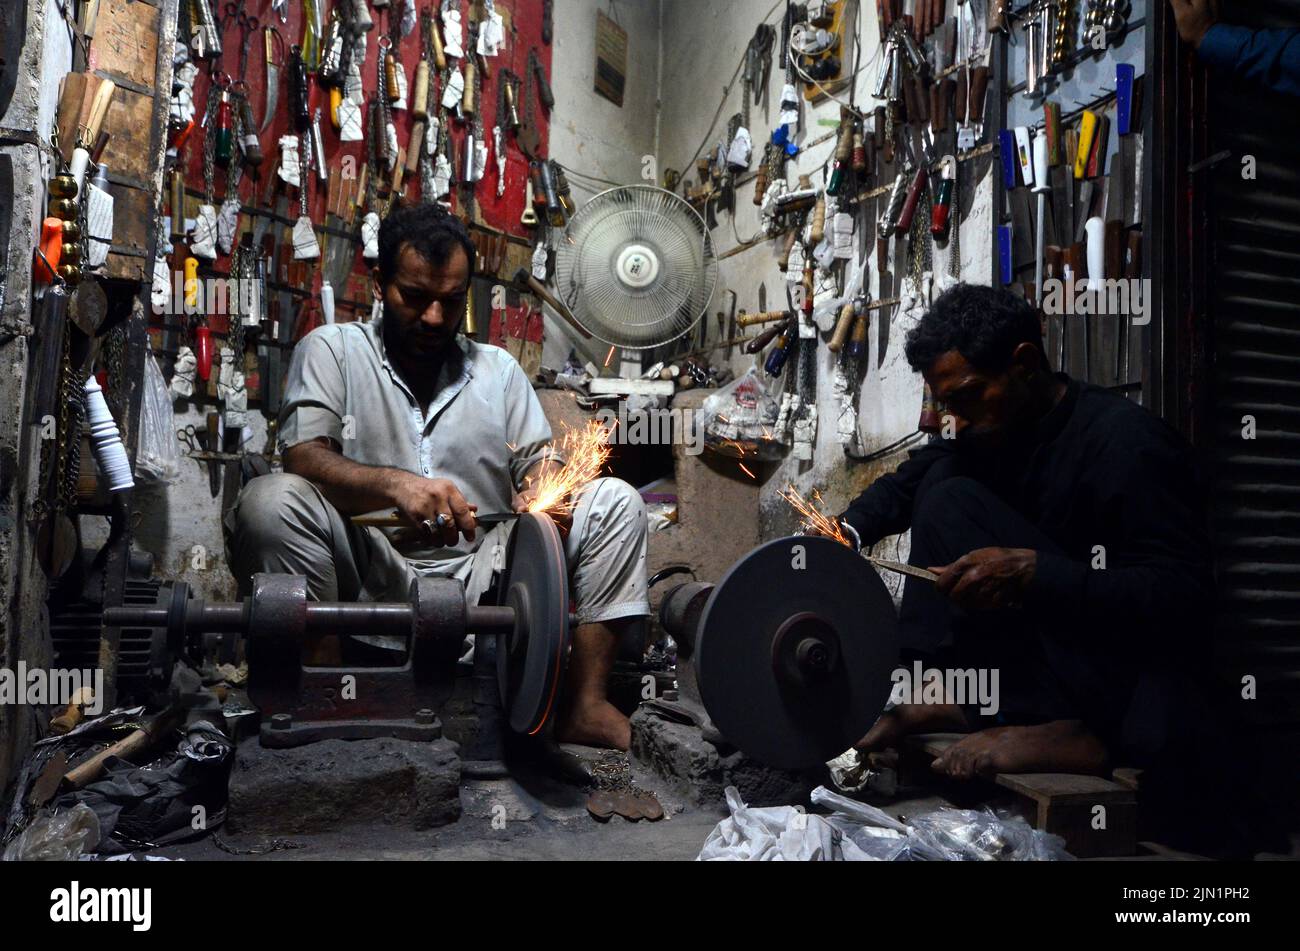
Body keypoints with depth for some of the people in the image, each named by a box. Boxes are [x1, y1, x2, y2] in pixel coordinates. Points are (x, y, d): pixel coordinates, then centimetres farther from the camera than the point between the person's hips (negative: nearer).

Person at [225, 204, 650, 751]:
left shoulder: (498, 369, 17)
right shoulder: (332, 349, 6)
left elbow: (538, 463, 11)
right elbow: (302, 459, -10)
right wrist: (396, 485, -30)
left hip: (484, 580, 4)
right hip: (370, 578, -3)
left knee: (614, 501, -11)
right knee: (270, 499, -29)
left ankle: (584, 705, -15)